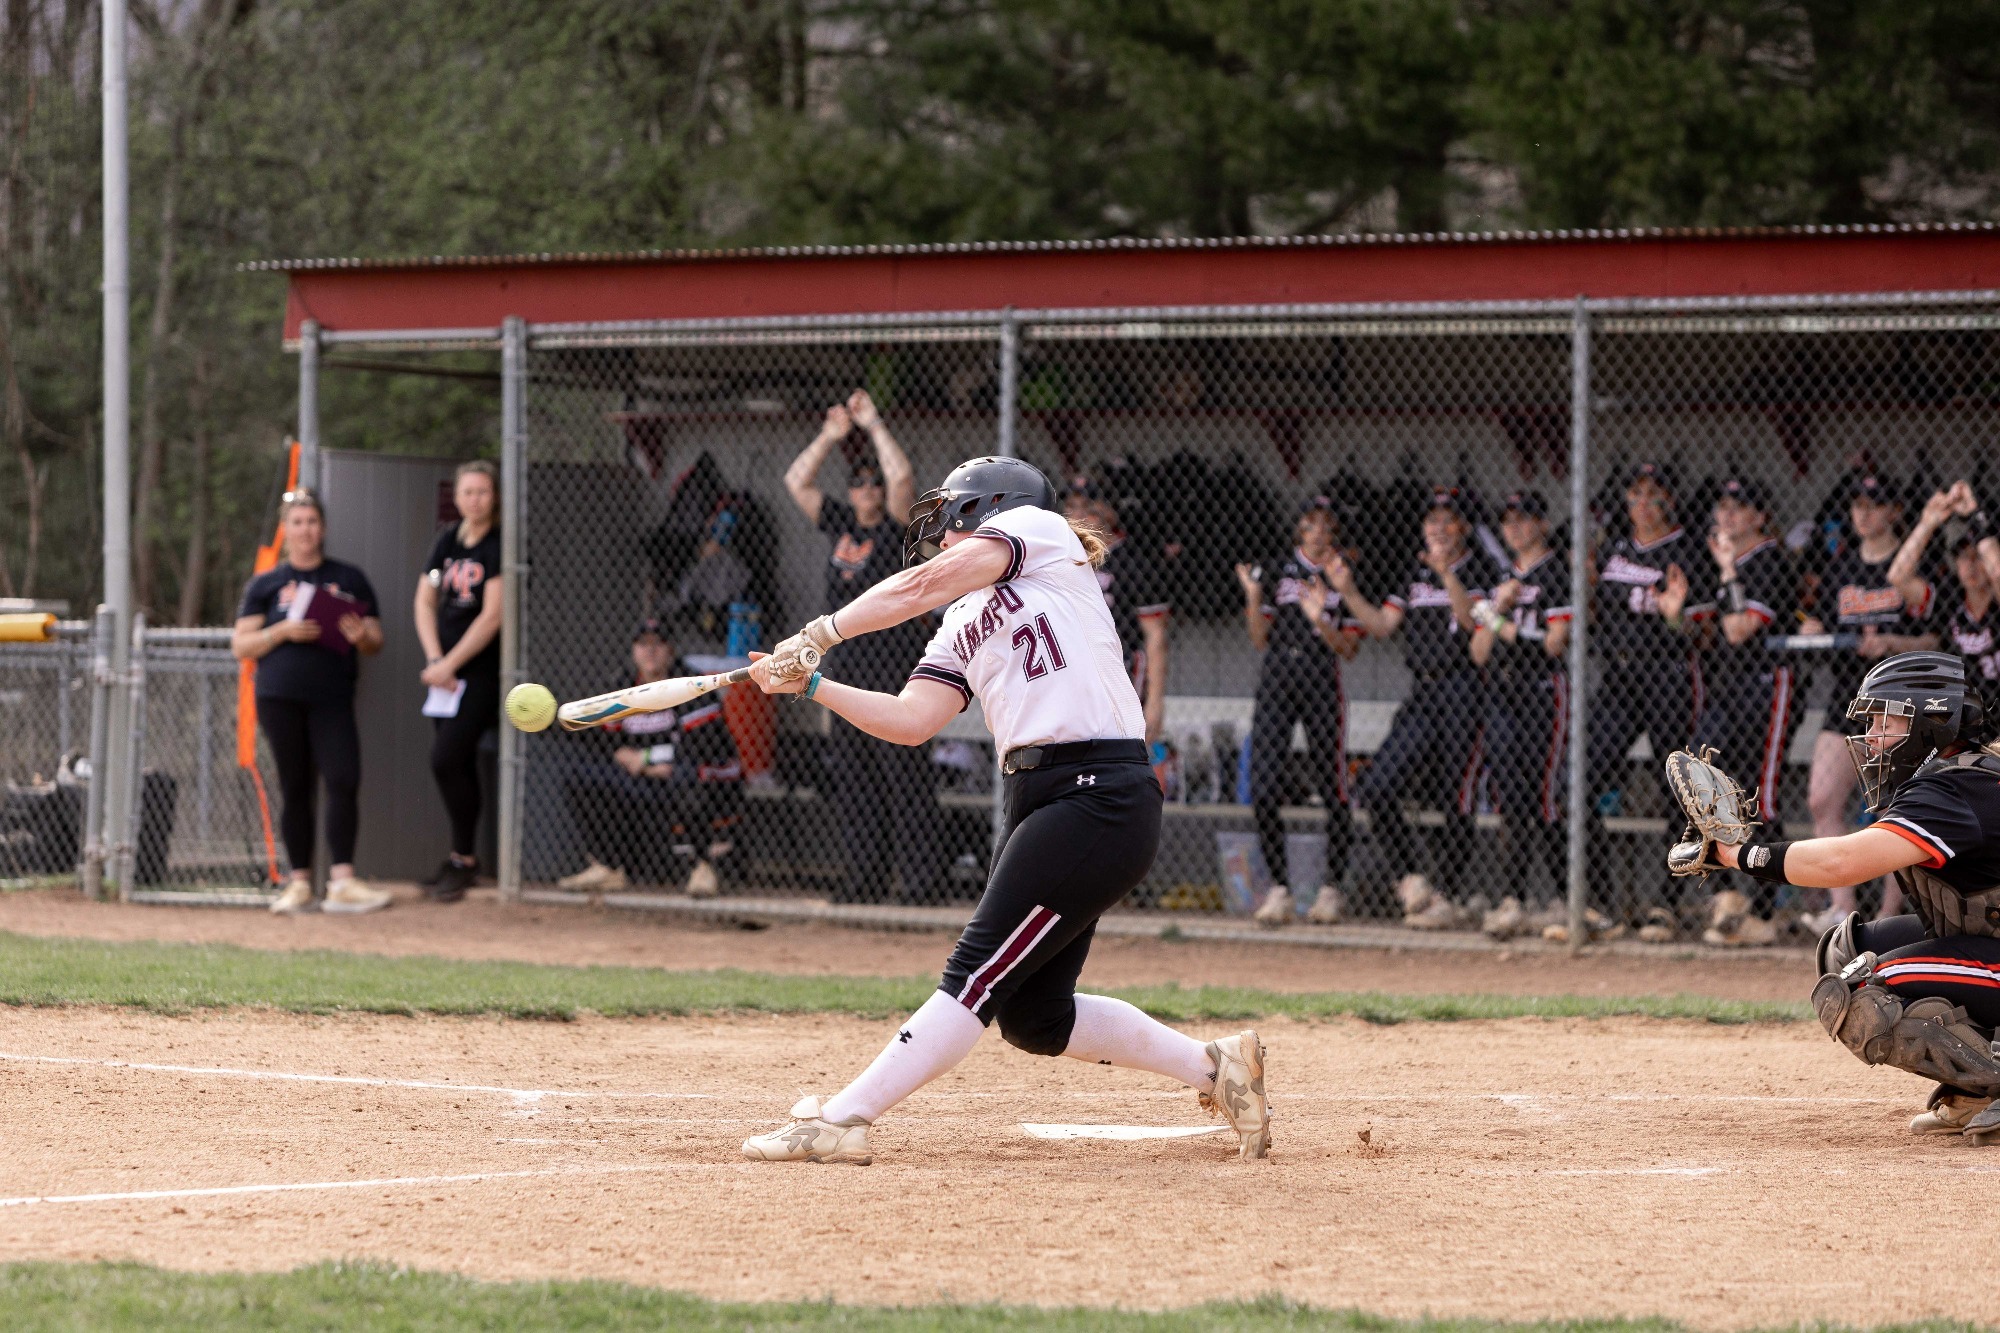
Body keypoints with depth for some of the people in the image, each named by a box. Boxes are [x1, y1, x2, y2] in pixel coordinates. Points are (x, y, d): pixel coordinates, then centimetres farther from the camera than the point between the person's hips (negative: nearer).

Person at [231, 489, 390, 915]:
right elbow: (241, 645, 7)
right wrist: (283, 631, -10)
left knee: (343, 780, -16)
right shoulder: (265, 585, 12)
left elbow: (375, 643, 14)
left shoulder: (349, 579, 15)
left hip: (332, 699, 0)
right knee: (295, 788, 1)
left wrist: (362, 637, -10)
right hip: (280, 698, 0)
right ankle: (300, 883, 7)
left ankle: (341, 881, -17)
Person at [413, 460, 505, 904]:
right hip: (446, 670, 6)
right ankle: (462, 861, 16)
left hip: (482, 671, -6)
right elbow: (425, 602, 11)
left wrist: (450, 664, -14)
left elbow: (492, 616, -14)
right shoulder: (446, 542, 11)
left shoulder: (498, 546, -9)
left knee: (445, 759, -14)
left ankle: (463, 859, -5)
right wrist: (434, 660, -3)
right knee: (458, 765, 8)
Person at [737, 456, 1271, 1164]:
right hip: (1037, 799, 10)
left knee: (978, 977, -10)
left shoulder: (1037, 529, 5)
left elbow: (925, 583, -9)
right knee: (1032, 1017, 9)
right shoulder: (962, 626, 24)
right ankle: (1213, 1068, 22)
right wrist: (809, 683, 1)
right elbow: (911, 720, 9)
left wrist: (821, 632, -5)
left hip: (1101, 798, -9)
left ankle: (840, 1118, -14)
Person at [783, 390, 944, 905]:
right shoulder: (841, 526, 15)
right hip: (848, 664, 7)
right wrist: (831, 436, 8)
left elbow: (902, 477, -18)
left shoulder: (896, 529, -2)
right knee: (850, 775, 7)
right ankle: (867, 876, 12)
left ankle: (924, 880, -11)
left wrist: (874, 425, -9)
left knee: (902, 770, -10)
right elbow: (797, 482, 15)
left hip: (895, 664, -7)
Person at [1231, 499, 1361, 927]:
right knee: (1264, 790, -7)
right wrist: (1254, 598, -10)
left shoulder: (1345, 578, 5)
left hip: (1323, 685, -1)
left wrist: (1319, 619, -16)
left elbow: (1349, 647, 1)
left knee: (1331, 787, -3)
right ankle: (1278, 887, 1)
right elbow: (1260, 639, 6)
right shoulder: (1277, 571, 9)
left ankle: (1332, 886, 8)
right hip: (1276, 682, 1)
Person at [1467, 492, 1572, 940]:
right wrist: (1499, 609, 1)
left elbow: (1555, 643, -13)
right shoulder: (1503, 578, 20)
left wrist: (1502, 626, -7)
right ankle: (1517, 900, 4)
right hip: (1502, 697, 7)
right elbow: (1479, 654, 16)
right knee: (1513, 804, 4)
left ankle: (1568, 899, -6)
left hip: (1543, 695, -7)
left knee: (1539, 802, -11)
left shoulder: (1555, 572, -3)